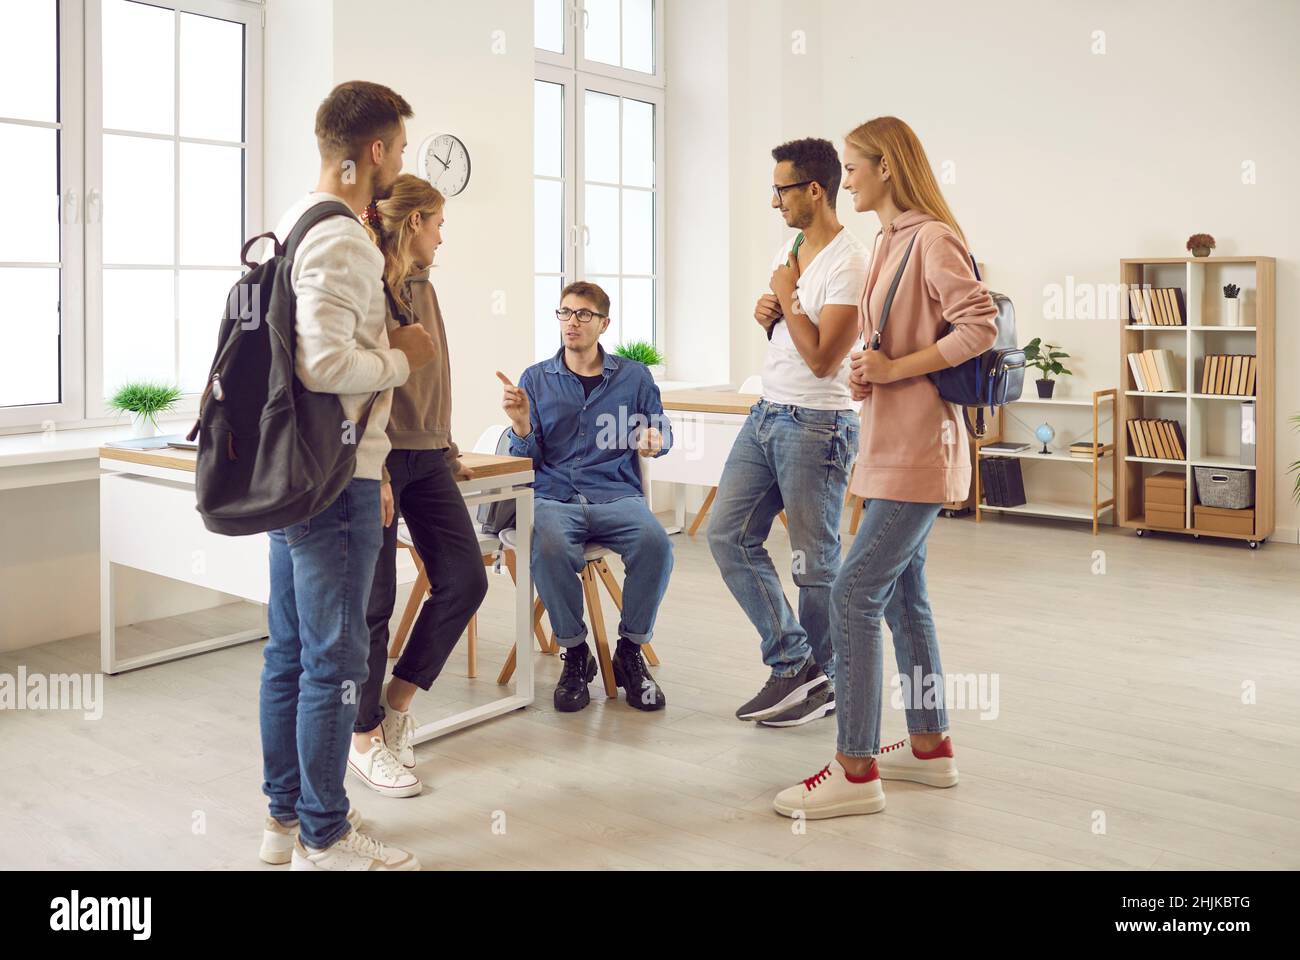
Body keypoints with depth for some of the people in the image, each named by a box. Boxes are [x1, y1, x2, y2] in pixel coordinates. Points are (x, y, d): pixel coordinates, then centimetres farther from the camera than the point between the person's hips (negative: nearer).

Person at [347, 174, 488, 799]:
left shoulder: (421, 288, 16)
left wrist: (448, 450, 18)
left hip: (427, 459, 8)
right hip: (379, 460, -8)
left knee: (465, 580, 3)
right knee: (374, 601, 0)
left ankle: (398, 699, 21)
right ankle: (365, 738, 16)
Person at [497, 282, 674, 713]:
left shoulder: (634, 377, 12)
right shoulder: (536, 378, 12)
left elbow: (663, 433, 19)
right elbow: (528, 459, 10)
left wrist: (654, 439, -5)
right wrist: (521, 426, -12)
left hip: (617, 496, 1)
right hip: (553, 497, 0)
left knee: (655, 543, -32)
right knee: (550, 549, -35)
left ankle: (630, 653, -9)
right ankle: (575, 655, -10)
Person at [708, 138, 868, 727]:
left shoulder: (849, 263, -16)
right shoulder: (790, 247, 12)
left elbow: (823, 358, -21)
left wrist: (787, 298, -11)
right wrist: (767, 314, 5)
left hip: (815, 425, -9)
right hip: (766, 414, 9)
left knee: (815, 561, 2)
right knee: (728, 535, 6)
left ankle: (821, 682, 19)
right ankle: (793, 662, 12)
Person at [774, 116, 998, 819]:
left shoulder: (933, 239, -10)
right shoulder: (889, 242, 17)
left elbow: (980, 326, -19)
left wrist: (897, 368, -18)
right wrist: (866, 373, 6)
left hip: (916, 448, -10)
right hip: (890, 445, 10)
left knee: (853, 594, -11)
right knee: (902, 595, 14)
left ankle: (856, 770, -4)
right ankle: (929, 747, 26)